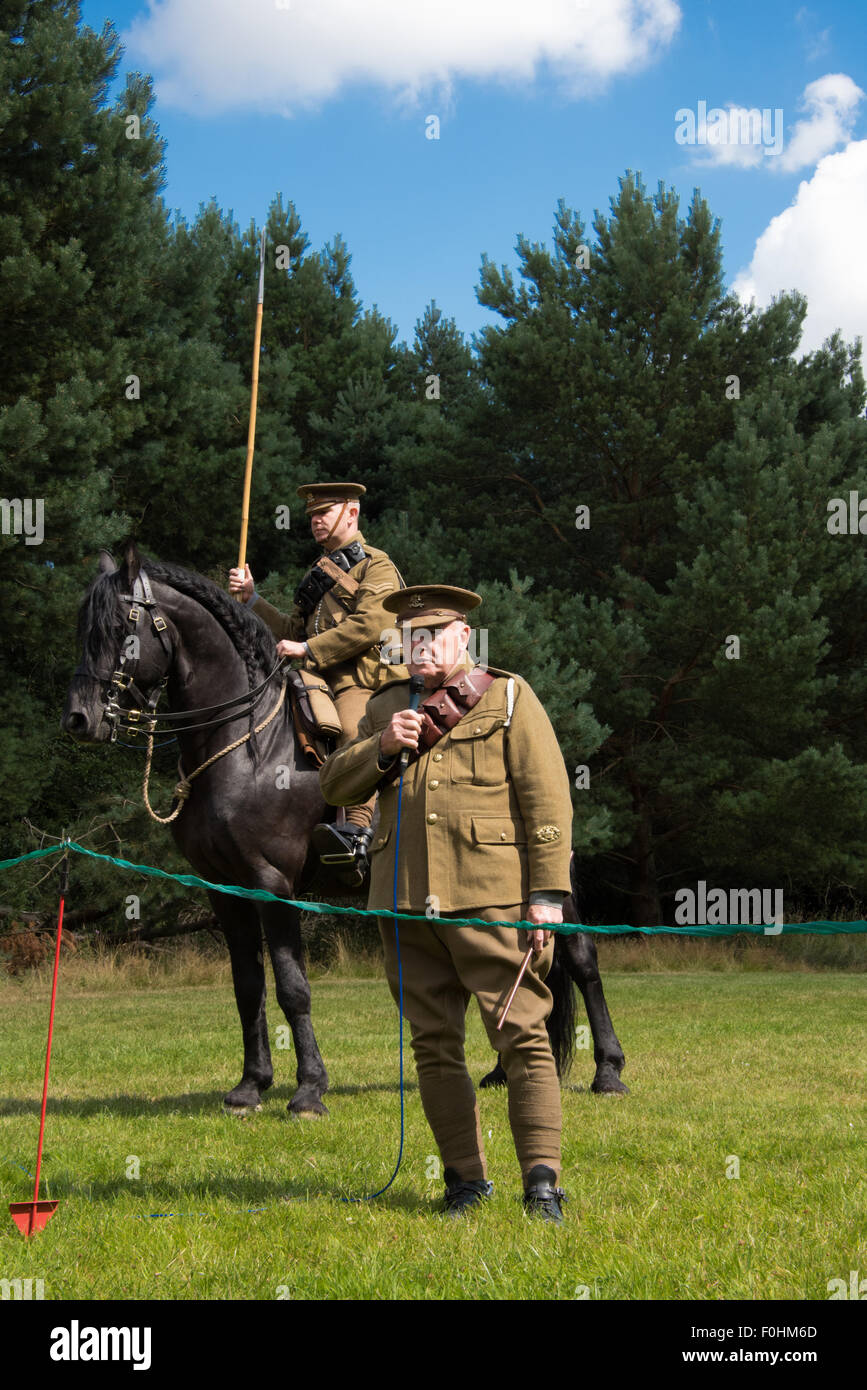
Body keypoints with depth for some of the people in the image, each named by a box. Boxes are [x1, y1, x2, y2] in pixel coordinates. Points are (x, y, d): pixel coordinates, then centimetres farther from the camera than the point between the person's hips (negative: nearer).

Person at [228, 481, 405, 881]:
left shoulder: (375, 565, 3)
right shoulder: (319, 574, 29)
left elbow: (368, 625, -12)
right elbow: (293, 631, 29)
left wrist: (307, 649, -13)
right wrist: (253, 598, 18)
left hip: (362, 680, -9)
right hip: (321, 682, 9)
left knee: (353, 729, -37)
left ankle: (357, 832, -51)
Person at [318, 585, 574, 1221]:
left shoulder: (509, 698, 5)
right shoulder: (386, 708, 19)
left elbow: (546, 801, -1)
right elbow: (334, 786, 15)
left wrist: (548, 893, -10)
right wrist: (381, 747, -4)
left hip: (491, 899, -5)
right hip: (408, 905, 5)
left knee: (522, 1037, -8)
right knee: (435, 1046, 8)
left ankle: (542, 1182, -6)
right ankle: (465, 1179, 17)